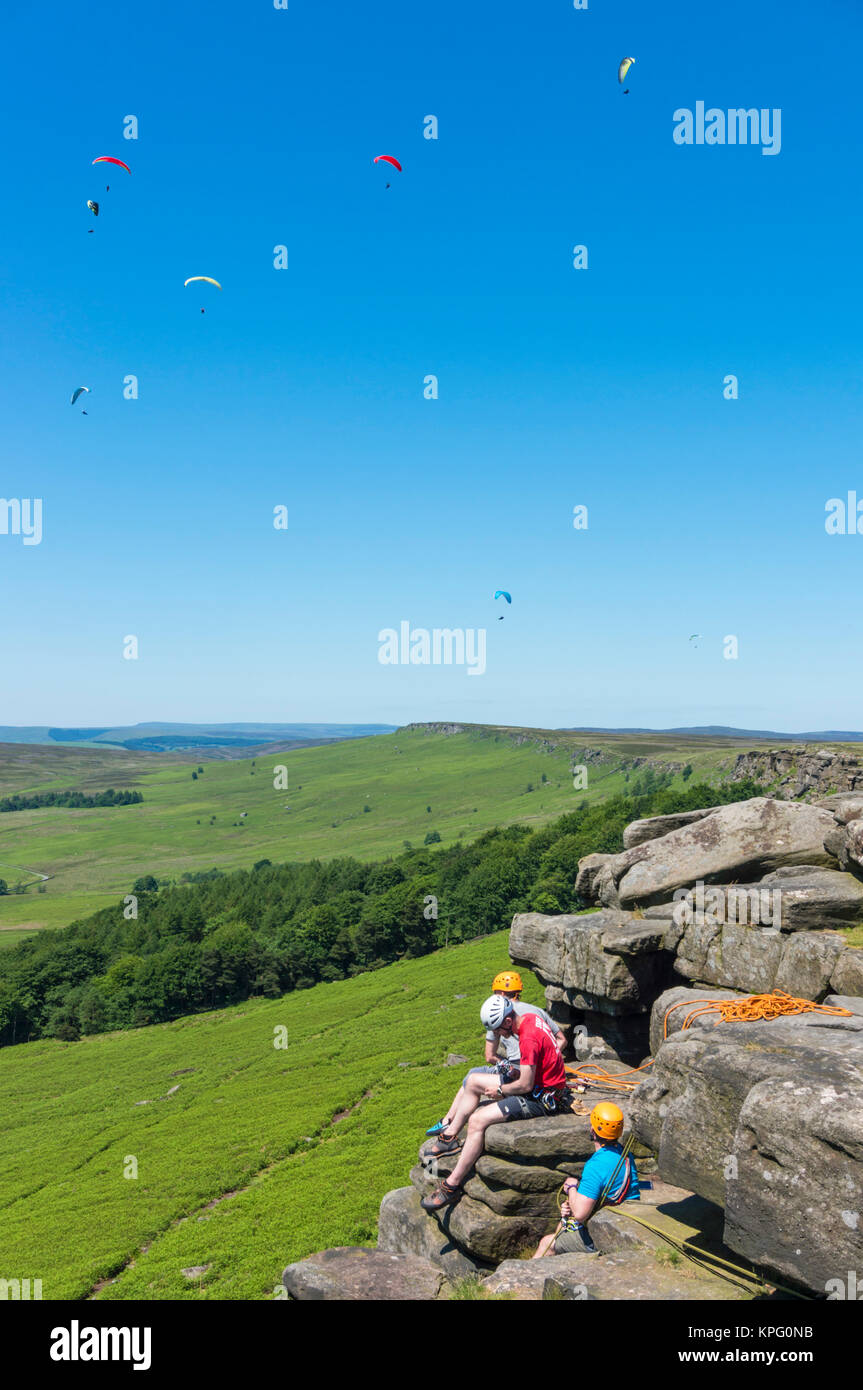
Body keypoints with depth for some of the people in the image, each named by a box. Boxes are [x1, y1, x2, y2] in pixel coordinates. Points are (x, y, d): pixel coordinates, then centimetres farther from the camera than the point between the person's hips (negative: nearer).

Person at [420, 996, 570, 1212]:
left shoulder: (528, 1037, -28)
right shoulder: (529, 1018, 2)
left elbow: (526, 1085, -24)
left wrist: (499, 1090, -8)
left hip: (543, 1099, -11)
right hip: (539, 1082, 11)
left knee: (477, 1120, -20)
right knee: (473, 1081, 16)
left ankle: (451, 1186, -13)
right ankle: (449, 1138, 22)